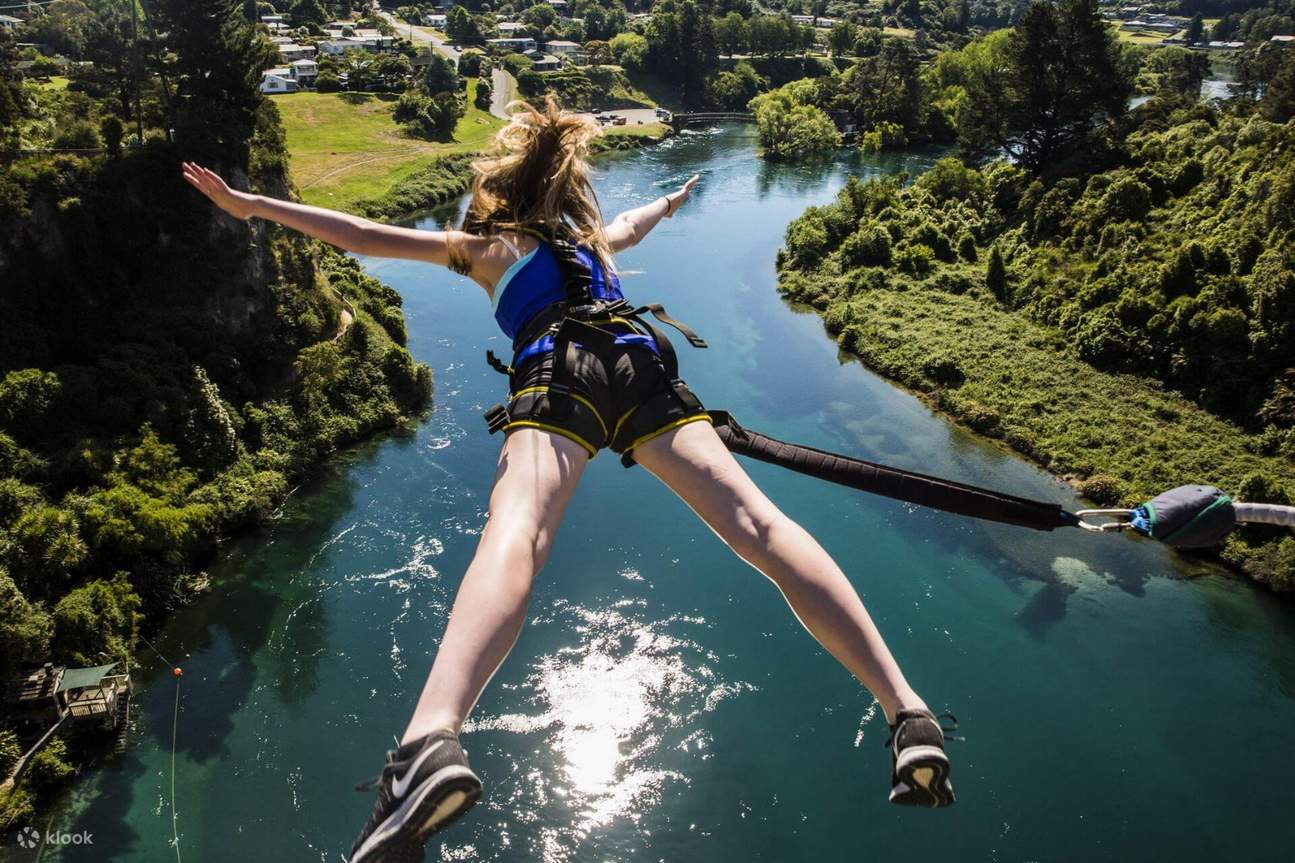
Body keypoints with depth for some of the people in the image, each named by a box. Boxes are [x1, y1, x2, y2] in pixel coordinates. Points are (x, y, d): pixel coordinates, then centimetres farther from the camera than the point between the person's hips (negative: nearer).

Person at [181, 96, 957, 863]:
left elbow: (364, 236, 30)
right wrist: (673, 201, 86)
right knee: (756, 522, -13)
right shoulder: (592, 236, 40)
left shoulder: (483, 245, 31)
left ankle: (433, 740, -53)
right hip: (641, 363, 3)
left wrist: (248, 205, 39)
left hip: (557, 373, -3)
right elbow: (635, 223, 63)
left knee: (515, 534, -29)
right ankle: (908, 713, -24)